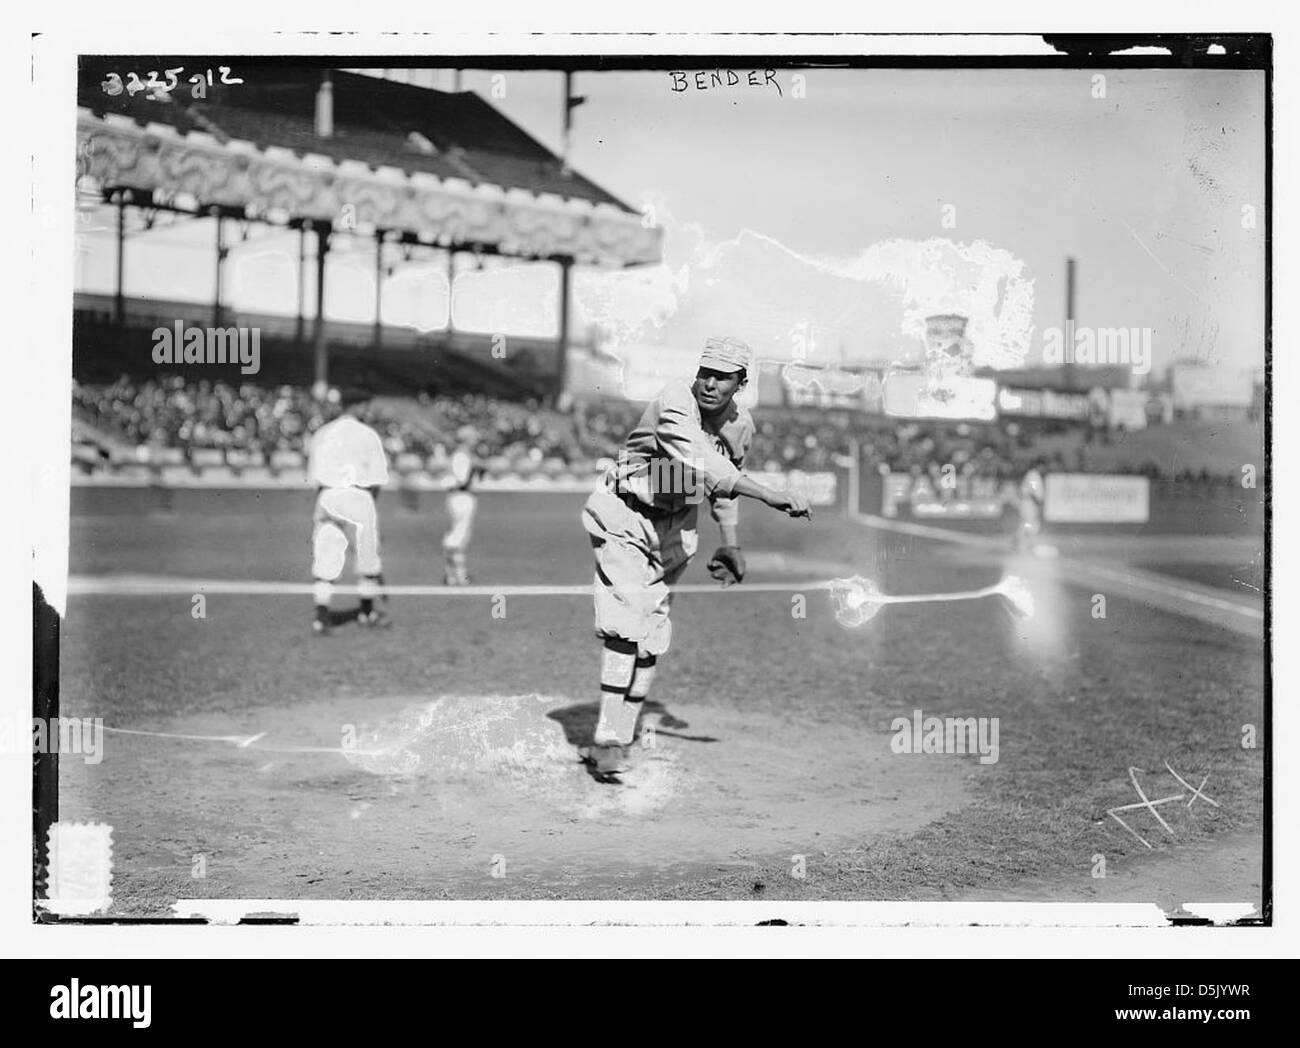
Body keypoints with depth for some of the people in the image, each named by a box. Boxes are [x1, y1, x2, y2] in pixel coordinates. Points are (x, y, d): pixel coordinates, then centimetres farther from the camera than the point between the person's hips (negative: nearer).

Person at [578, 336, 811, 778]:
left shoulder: (741, 425, -3)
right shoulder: (676, 403, -26)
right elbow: (701, 464, -41)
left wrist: (730, 543, 9)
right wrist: (771, 497, -47)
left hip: (674, 528, 6)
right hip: (623, 518, -6)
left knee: (650, 638, 4)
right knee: (626, 625, -19)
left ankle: (617, 738, 14)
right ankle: (609, 740, -16)